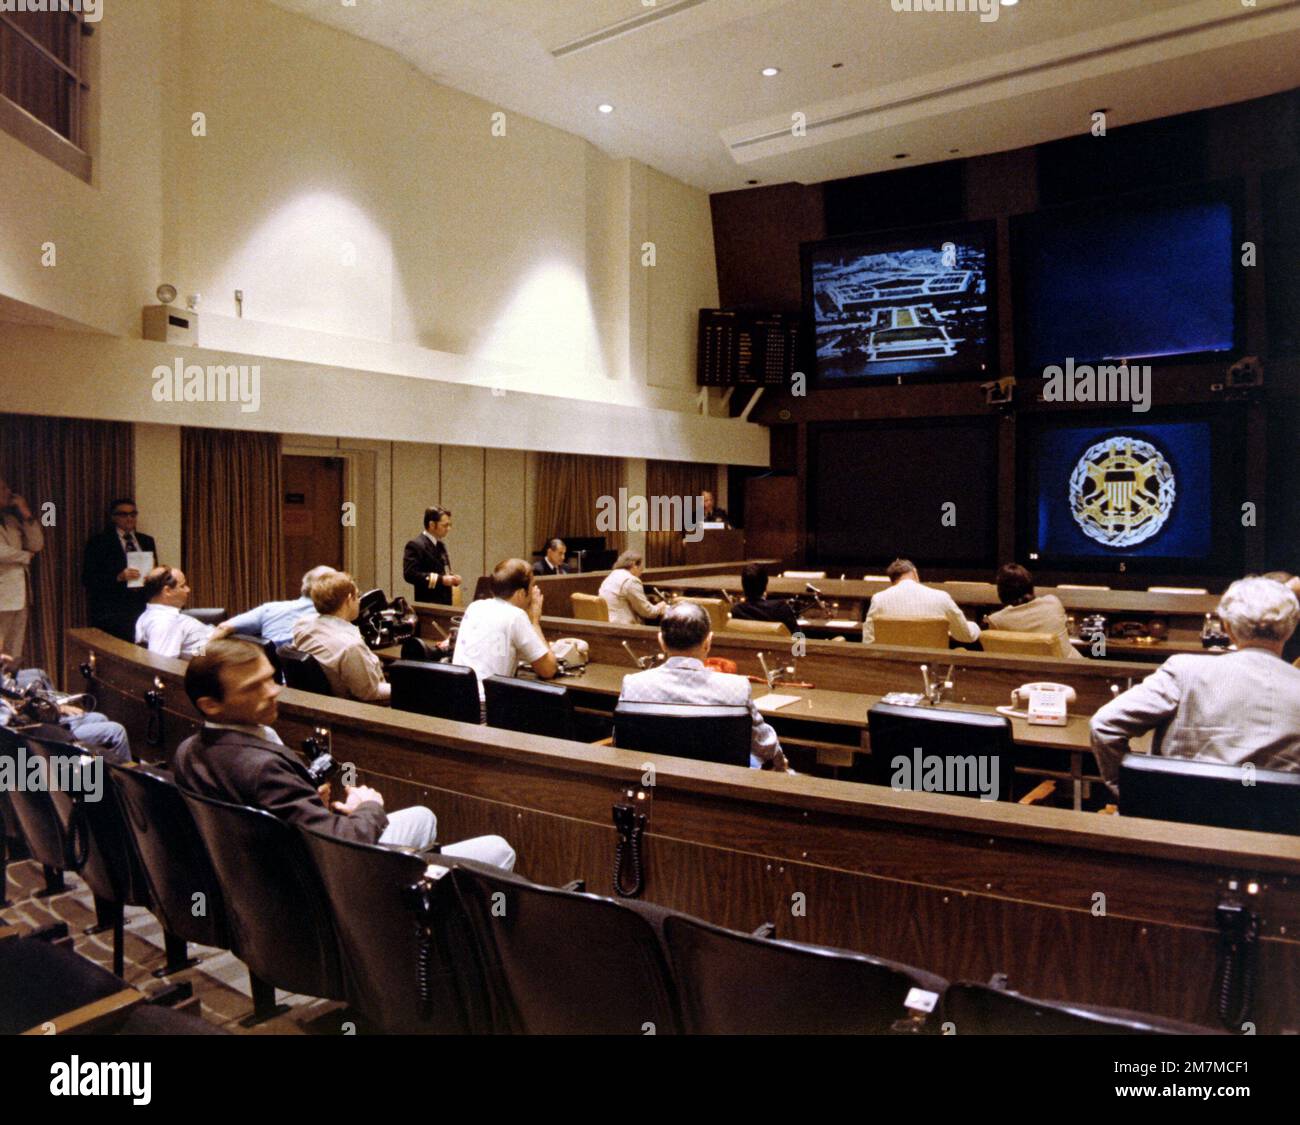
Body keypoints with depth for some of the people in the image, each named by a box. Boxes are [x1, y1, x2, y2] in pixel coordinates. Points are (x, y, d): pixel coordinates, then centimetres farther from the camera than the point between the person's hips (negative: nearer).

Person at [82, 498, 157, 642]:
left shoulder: (147, 541, 16)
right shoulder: (98, 542, 2)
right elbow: (88, 579, -5)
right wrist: (119, 577, -19)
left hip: (143, 608, 3)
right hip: (112, 613, -3)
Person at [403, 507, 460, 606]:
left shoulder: (441, 545, 17)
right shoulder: (415, 545, -10)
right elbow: (410, 574, -20)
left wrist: (452, 578, 5)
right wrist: (440, 579, -22)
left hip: (444, 602, 8)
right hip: (428, 604, -8)